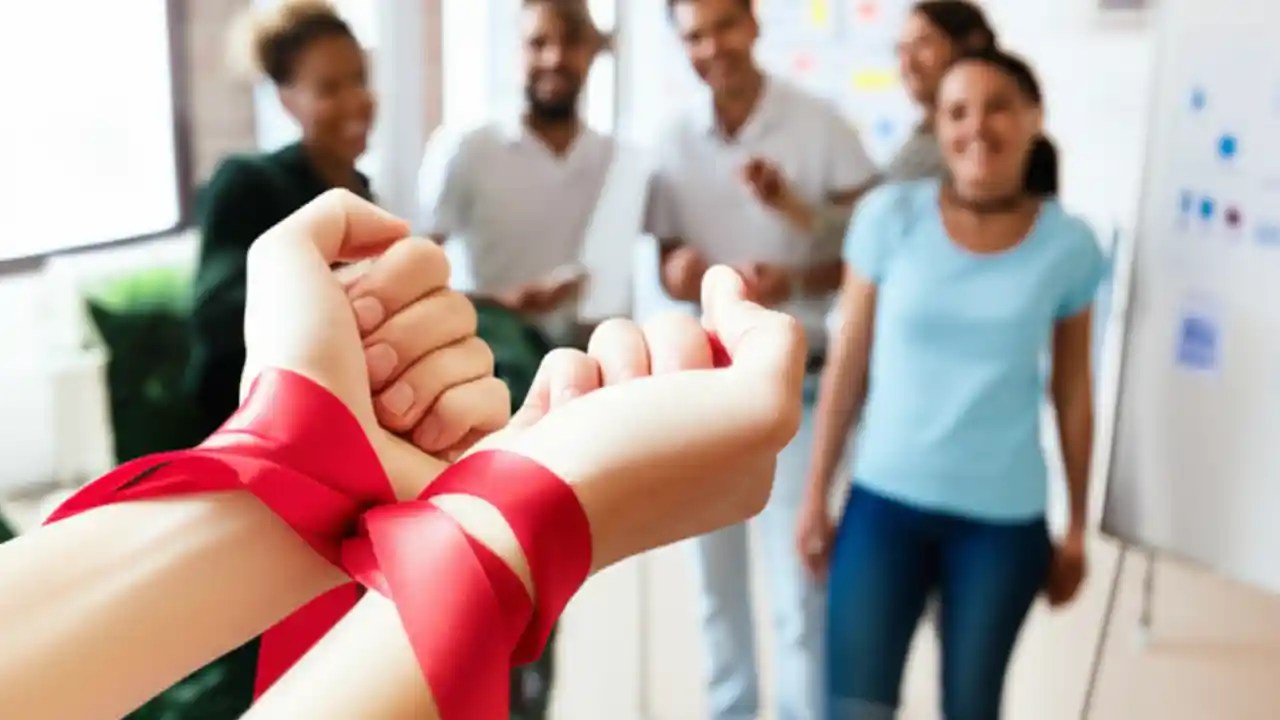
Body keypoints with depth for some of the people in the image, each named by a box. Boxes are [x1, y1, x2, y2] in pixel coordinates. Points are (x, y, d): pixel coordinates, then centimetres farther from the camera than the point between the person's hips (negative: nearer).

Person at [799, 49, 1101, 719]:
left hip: (1004, 519, 1)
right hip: (884, 502, 0)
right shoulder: (890, 216, -7)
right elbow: (846, 367, -1)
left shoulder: (1069, 244, -4)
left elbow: (1072, 393, 5)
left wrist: (1076, 526, 10)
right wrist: (815, 496, 3)